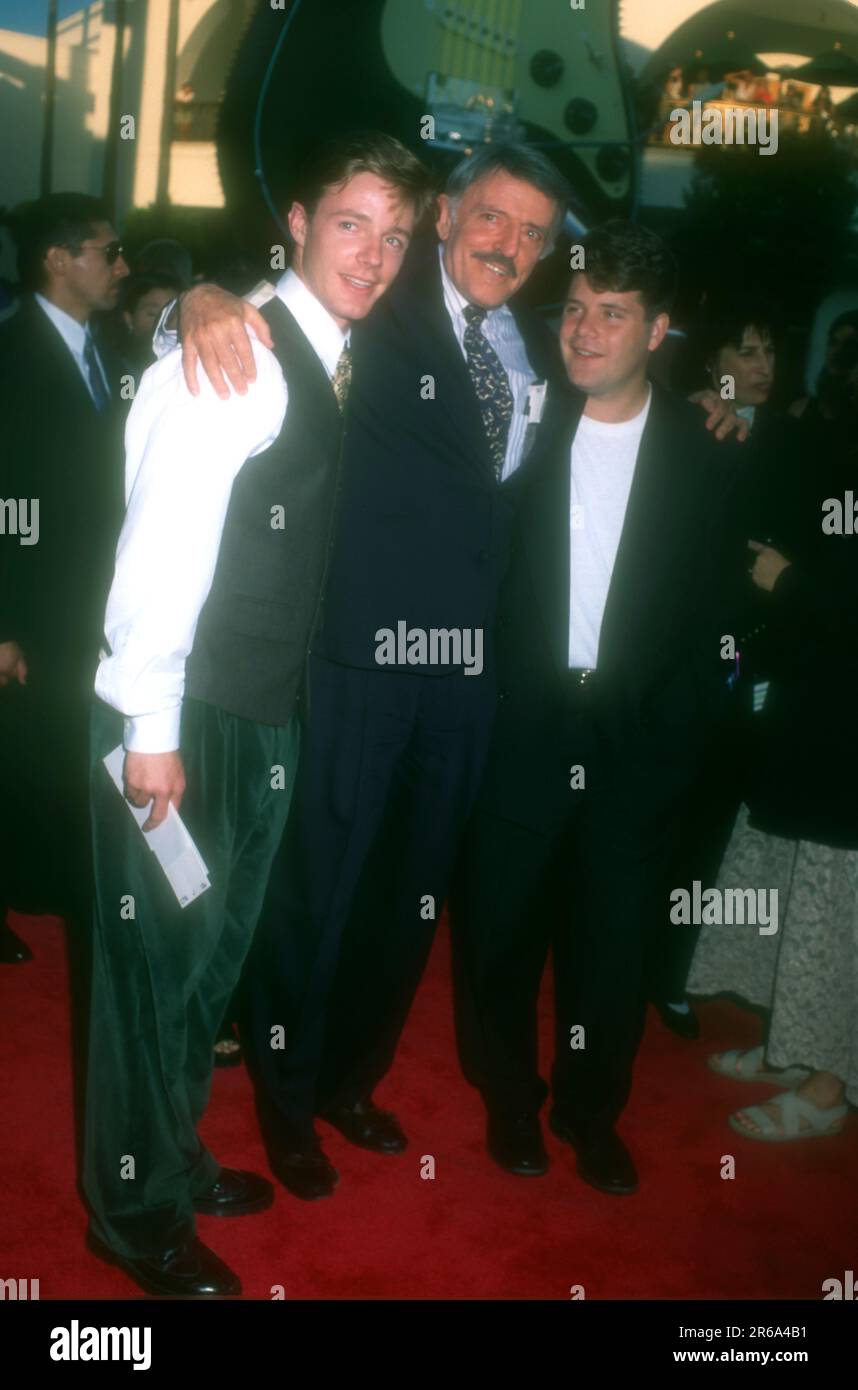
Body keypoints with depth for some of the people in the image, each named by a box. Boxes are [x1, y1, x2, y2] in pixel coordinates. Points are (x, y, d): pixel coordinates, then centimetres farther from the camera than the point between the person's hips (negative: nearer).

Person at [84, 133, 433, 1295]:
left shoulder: (341, 368, 10)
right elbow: (161, 544, -20)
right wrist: (150, 729, -20)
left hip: (268, 716, 8)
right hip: (183, 719, -8)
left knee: (215, 949, 21)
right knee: (156, 958, 5)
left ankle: (171, 1155, 41)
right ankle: (134, 1211, 25)